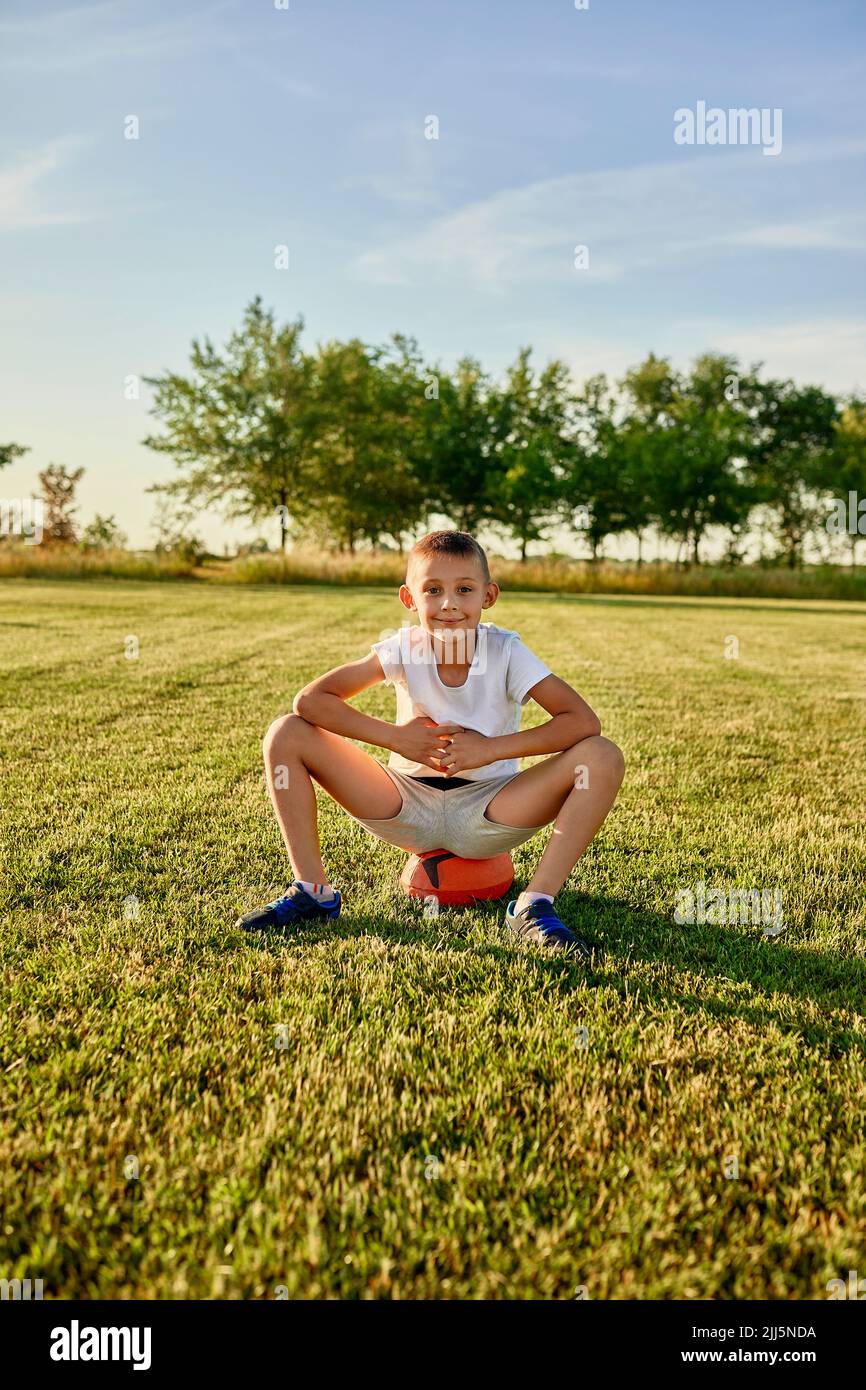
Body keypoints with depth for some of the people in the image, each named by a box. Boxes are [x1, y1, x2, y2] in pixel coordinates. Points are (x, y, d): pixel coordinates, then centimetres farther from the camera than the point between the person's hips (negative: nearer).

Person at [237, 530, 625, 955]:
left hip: (488, 814, -1)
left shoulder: (506, 651, -14)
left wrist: (490, 749, -28)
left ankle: (535, 907, -19)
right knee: (285, 734, -13)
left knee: (602, 758, -24)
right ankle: (313, 892, -5)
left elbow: (584, 721, -24)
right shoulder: (404, 648, -11)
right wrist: (394, 736, -24)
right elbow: (309, 700, -16)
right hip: (409, 806, 1)